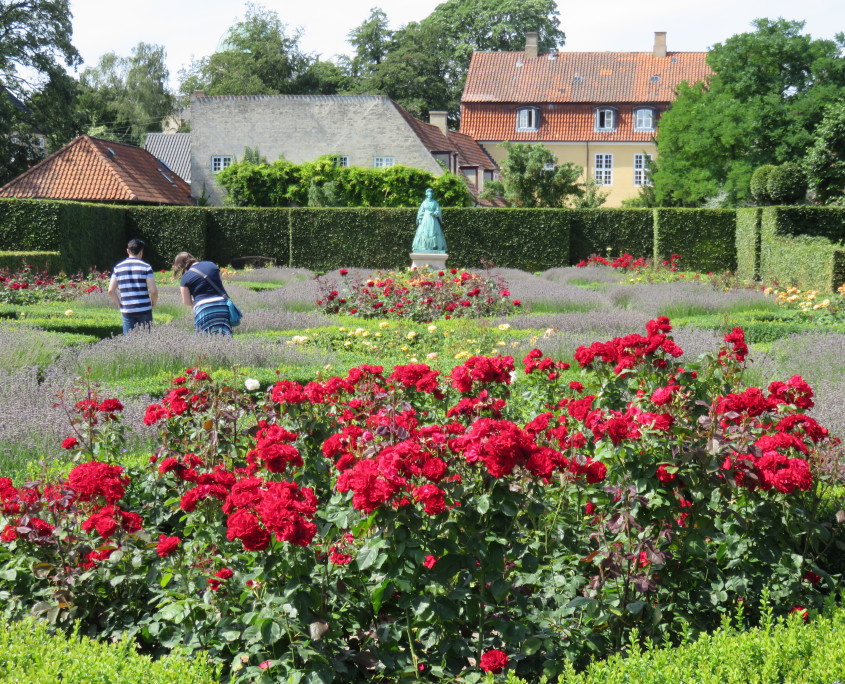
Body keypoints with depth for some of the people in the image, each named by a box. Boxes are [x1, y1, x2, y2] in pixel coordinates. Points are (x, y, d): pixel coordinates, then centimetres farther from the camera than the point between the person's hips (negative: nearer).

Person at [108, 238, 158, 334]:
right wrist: (153, 304, 6)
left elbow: (111, 291, -1)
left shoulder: (118, 268, 5)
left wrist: (120, 305, 10)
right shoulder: (146, 267, -4)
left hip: (126, 311, 2)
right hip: (144, 309, -2)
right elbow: (153, 290, -11)